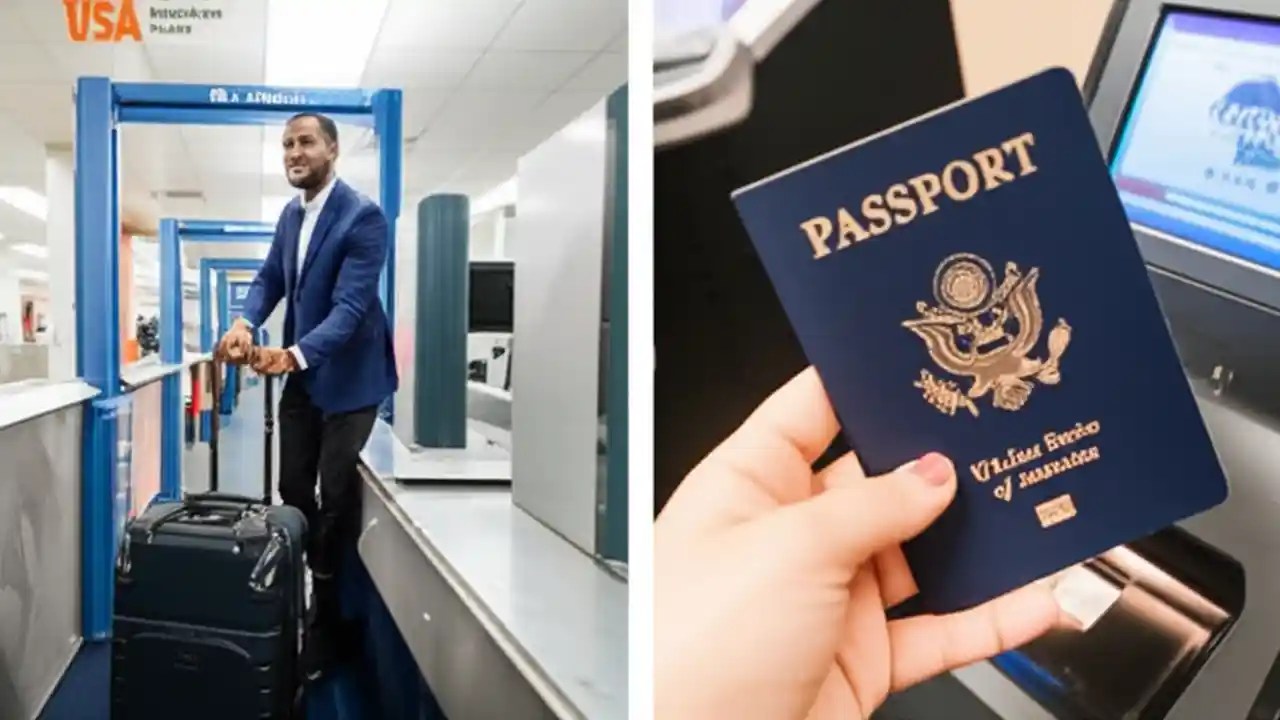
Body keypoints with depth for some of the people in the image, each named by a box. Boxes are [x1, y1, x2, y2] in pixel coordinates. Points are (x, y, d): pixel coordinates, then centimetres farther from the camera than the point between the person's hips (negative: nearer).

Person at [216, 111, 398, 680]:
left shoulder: (363, 216, -19)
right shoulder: (291, 214, 7)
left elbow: (351, 306, -26)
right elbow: (268, 280, 7)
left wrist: (294, 354, -39)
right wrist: (245, 323, -15)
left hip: (347, 377, -7)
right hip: (302, 374, 8)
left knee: (336, 498, 0)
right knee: (293, 491, 14)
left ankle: (329, 623, 15)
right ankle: (299, 599, 32)